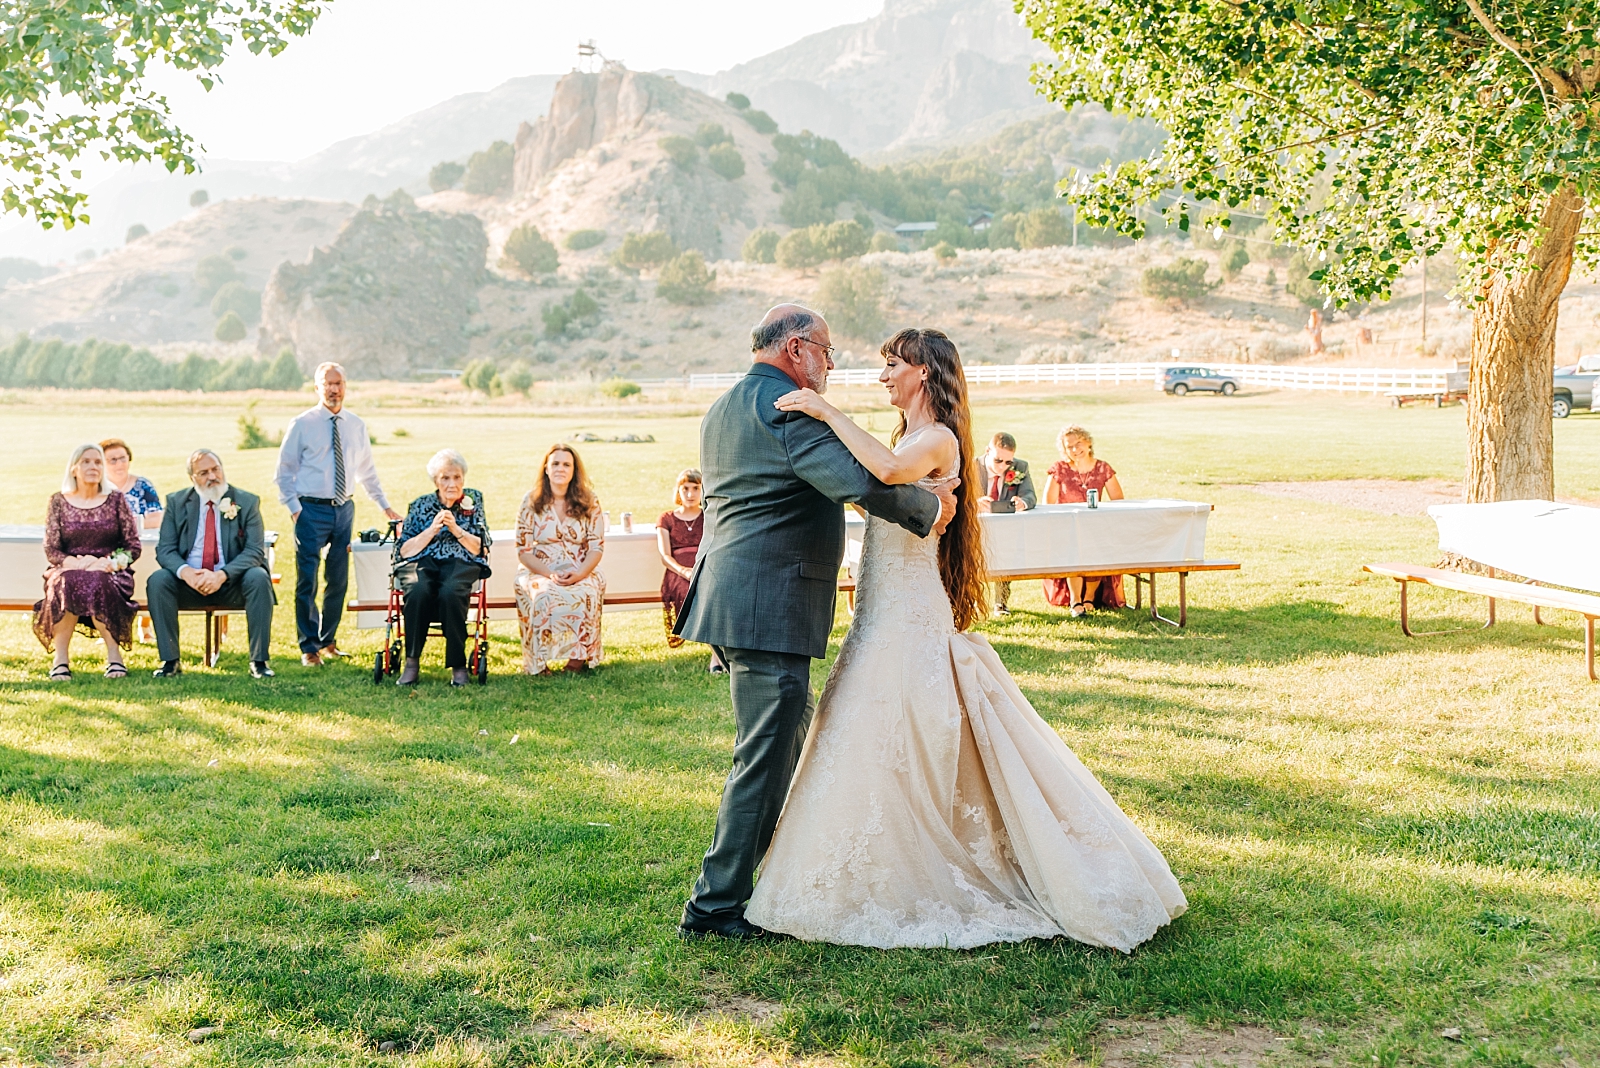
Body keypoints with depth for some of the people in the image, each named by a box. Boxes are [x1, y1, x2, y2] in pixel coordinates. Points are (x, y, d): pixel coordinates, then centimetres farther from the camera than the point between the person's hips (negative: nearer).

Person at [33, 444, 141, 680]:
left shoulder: (116, 499, 7)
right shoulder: (59, 501, 8)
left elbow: (134, 546, 5)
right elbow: (50, 549, 4)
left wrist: (111, 563, -15)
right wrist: (76, 562, -16)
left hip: (109, 573, -1)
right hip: (68, 570, 1)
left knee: (97, 584, -36)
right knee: (68, 583, -36)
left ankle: (114, 655, -29)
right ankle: (61, 658, -31)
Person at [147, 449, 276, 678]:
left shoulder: (247, 502, 1)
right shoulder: (176, 502, 6)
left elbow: (255, 550, -8)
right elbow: (165, 549, 1)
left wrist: (222, 574, -25)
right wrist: (184, 571, -22)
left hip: (233, 584, -1)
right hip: (190, 582, 1)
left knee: (258, 578, -31)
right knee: (157, 581, -26)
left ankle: (260, 660, -24)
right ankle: (170, 660, -17)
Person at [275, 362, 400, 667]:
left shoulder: (356, 426, 8)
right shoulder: (301, 424, -3)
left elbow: (367, 470, 18)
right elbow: (285, 471, 1)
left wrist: (385, 506, 16)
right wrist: (294, 509, -8)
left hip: (344, 509, 4)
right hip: (311, 510, -4)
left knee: (339, 580, 9)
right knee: (306, 581, -1)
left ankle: (328, 641, 24)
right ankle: (309, 647, 10)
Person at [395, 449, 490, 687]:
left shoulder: (473, 503, 13)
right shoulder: (421, 505, 14)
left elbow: (481, 550, 6)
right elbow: (405, 551, 6)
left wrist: (455, 529, -8)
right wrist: (432, 529, -6)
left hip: (461, 565, -1)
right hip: (425, 564, 1)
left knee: (450, 592, -37)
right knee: (419, 592, -36)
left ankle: (458, 665, -27)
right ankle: (412, 662, -26)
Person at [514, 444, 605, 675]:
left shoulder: (589, 502, 3)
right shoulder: (531, 502, 1)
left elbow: (596, 547, 1)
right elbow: (524, 551, -1)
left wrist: (579, 574, -19)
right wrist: (550, 574, -18)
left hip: (580, 572, 1)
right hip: (539, 572, -1)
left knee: (585, 594, -34)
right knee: (545, 595, -35)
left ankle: (579, 657, -21)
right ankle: (539, 661, -24)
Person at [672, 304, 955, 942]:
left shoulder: (720, 411, 18)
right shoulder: (786, 406, -15)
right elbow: (860, 482, -24)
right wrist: (929, 506, -10)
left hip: (732, 596, 10)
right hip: (769, 607, -10)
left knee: (795, 734, 22)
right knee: (764, 757, -2)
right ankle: (716, 907, 4)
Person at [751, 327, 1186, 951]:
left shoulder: (936, 439, -13)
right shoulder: (907, 440, 16)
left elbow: (890, 471, -34)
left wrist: (829, 414, -28)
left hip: (911, 620, -9)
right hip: (885, 615, 9)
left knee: (892, 749, -4)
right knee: (887, 749, 14)